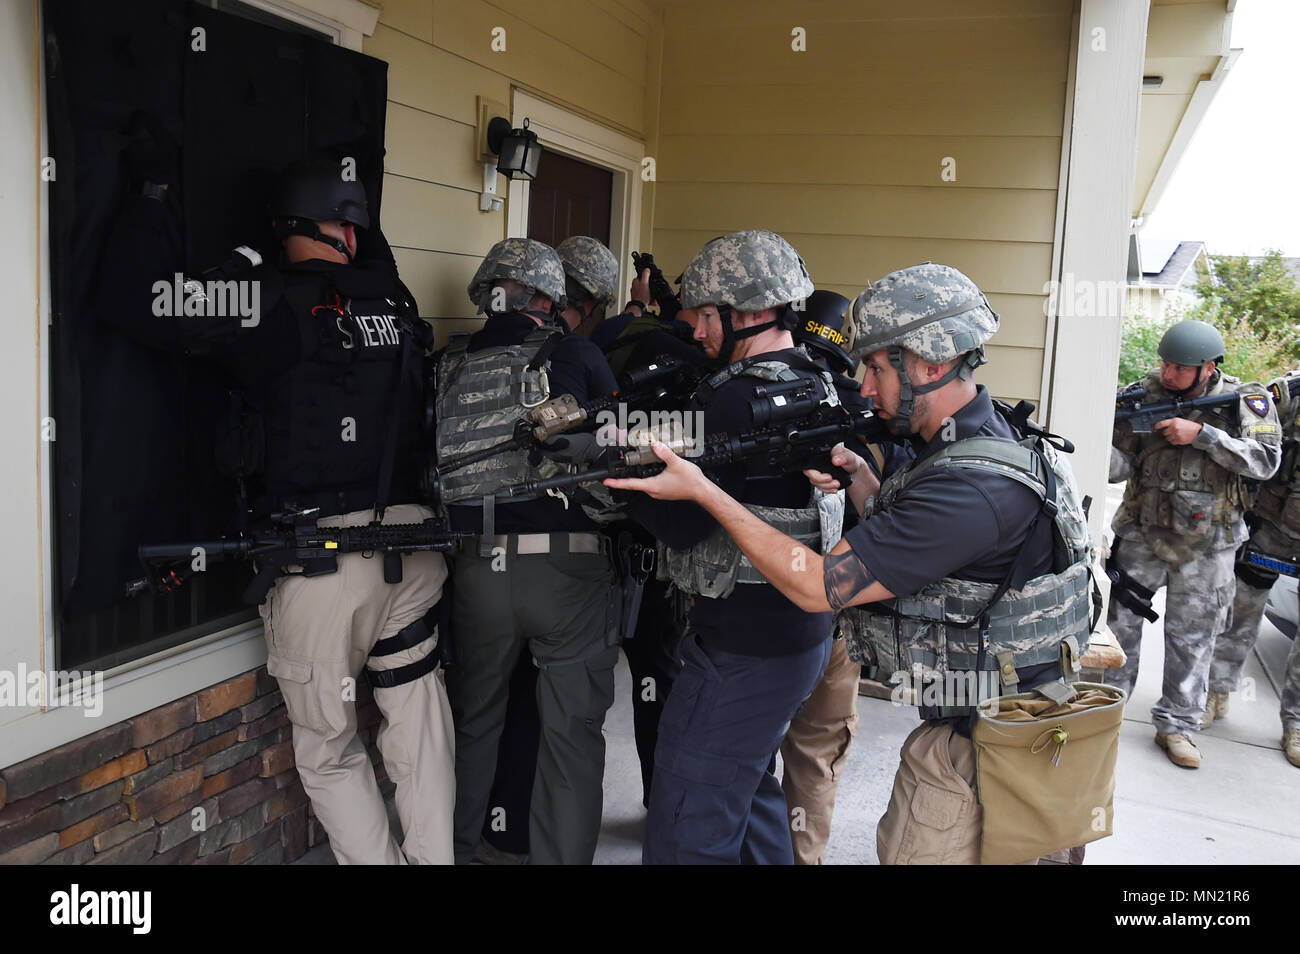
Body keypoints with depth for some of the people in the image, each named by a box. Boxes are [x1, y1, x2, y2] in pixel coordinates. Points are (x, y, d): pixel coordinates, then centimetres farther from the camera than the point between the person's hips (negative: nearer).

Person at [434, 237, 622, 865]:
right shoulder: (577, 357, -5)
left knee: (472, 721, 21)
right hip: (568, 569, -4)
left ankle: (453, 848, 34)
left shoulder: (449, 365, 3)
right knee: (572, 732, 8)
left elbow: (430, 456, 9)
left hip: (477, 569, 4)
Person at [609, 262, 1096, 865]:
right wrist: (859, 478, -1)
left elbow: (816, 585, -26)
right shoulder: (986, 435, 3)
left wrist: (703, 491, -21)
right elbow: (904, 535, 16)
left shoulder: (971, 488, -29)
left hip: (971, 750, -10)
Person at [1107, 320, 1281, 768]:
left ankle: (1177, 724, 25)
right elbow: (1123, 464, -7)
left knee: (1192, 636, 10)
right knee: (1122, 622, 6)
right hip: (1142, 535, 0)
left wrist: (1201, 434, -24)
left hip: (1206, 546, 0)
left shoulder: (1246, 400, -5)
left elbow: (1266, 461, -16)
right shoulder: (1144, 394, -5)